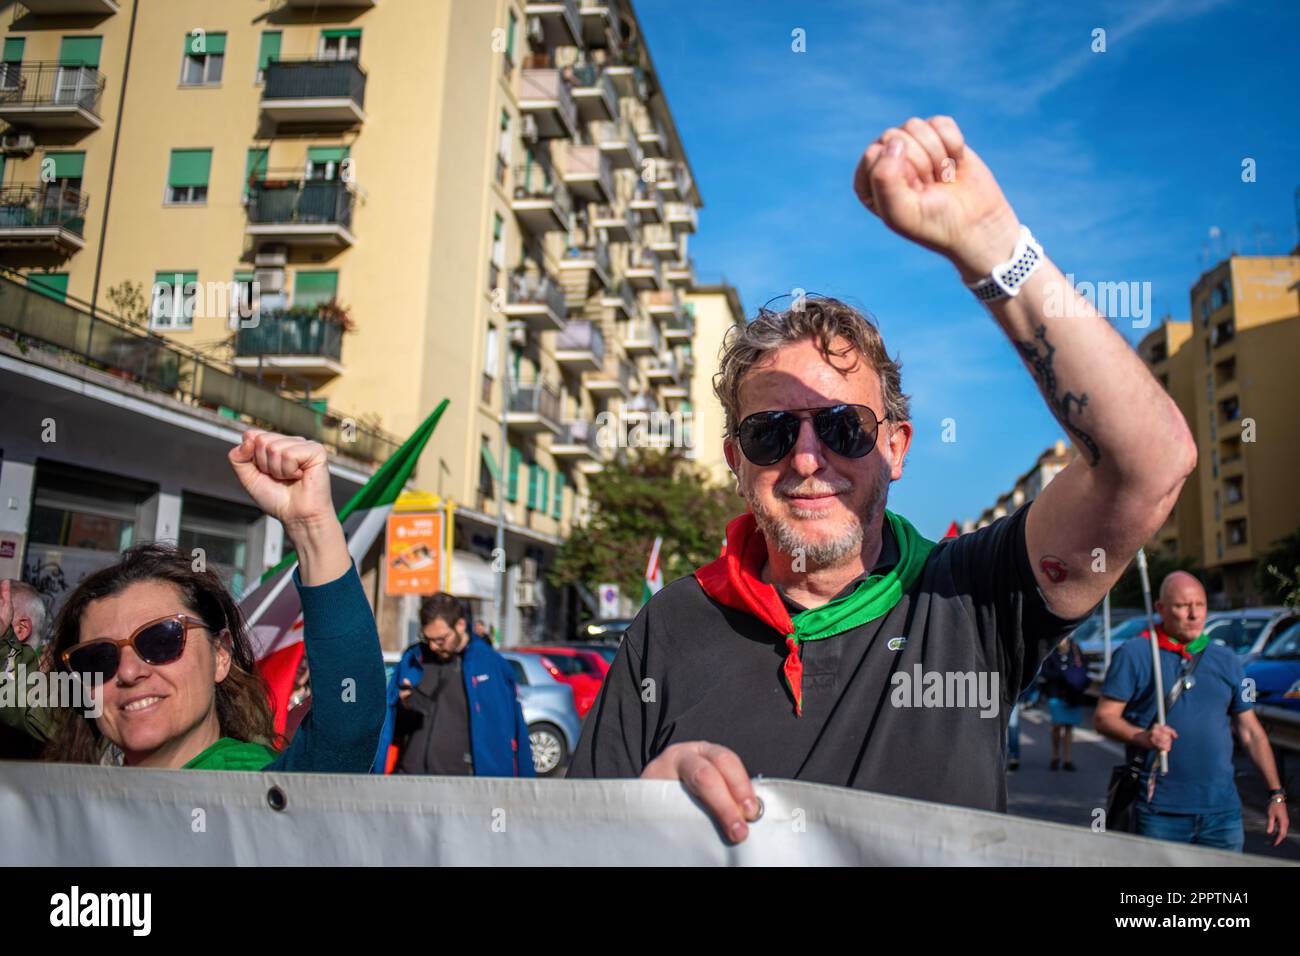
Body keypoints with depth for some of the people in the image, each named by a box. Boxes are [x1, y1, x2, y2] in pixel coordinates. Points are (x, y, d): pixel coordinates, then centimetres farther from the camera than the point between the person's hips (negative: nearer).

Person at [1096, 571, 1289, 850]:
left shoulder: (1226, 660, 13)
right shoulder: (1133, 654, -2)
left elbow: (1251, 732, 15)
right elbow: (1104, 718, -5)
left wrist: (1276, 795, 10)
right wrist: (1143, 737, -23)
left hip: (1222, 808, 4)